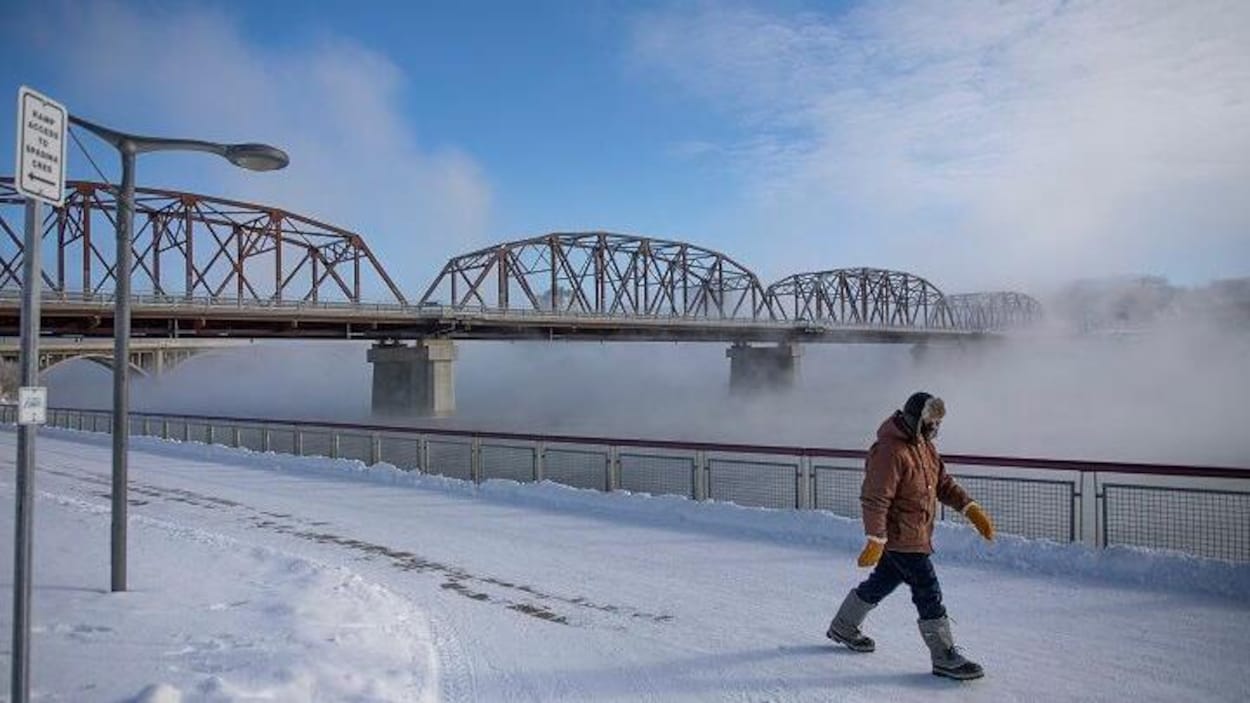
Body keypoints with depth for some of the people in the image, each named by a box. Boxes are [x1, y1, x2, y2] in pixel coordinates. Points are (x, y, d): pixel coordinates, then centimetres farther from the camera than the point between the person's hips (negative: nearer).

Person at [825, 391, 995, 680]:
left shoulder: (923, 444, 8)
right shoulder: (890, 451, -24)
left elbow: (943, 483, 15)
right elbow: (874, 499, -25)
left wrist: (970, 509, 6)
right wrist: (876, 540, -25)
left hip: (915, 534, 10)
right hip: (901, 536, -10)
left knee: (882, 582, 21)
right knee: (928, 593, -4)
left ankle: (843, 627, 38)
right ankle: (945, 658, 7)